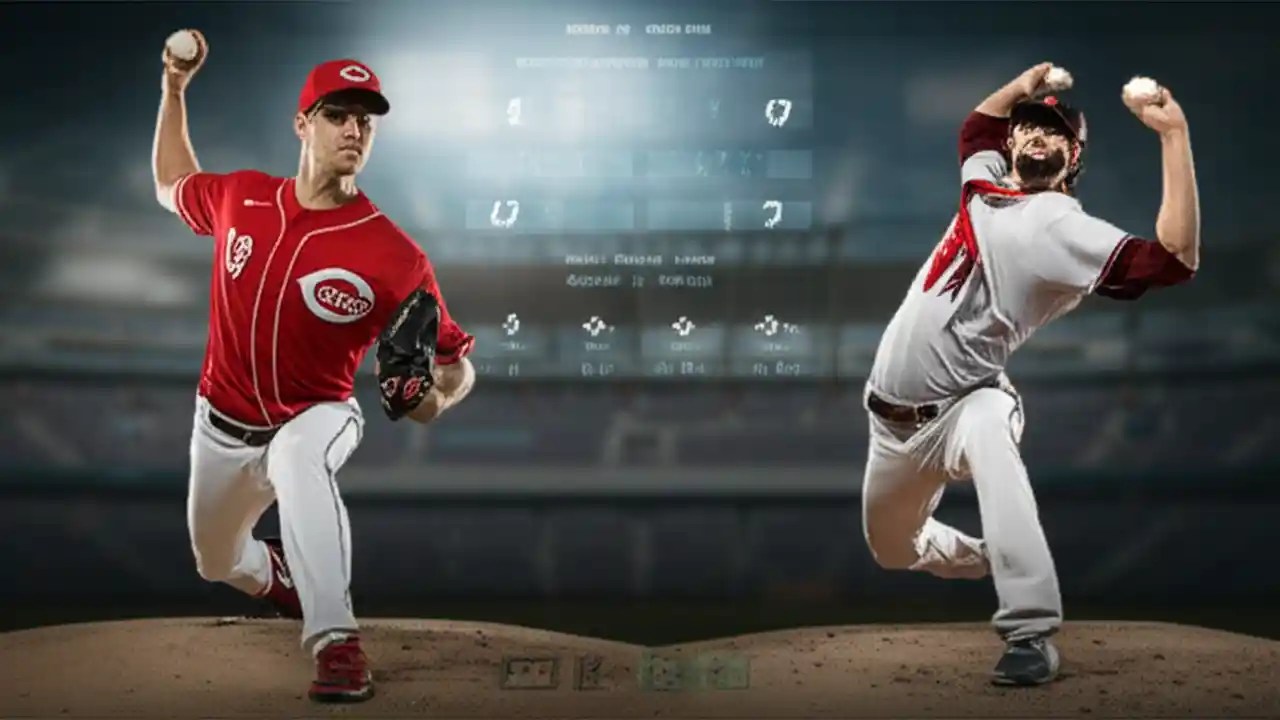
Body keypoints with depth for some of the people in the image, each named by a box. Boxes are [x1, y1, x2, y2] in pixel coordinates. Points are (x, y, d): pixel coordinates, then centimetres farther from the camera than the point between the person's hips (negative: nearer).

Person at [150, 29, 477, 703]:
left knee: (298, 456, -41)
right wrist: (174, 90, 7)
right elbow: (172, 188, 14)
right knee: (216, 563, 23)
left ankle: (336, 642, -38)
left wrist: (434, 394, -37)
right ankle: (279, 574, 60)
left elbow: (458, 365, -15)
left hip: (317, 416, -4)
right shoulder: (240, 197, -10)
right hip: (223, 425, 5)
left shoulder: (393, 256, -23)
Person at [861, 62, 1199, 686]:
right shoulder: (984, 179, 10)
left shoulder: (1065, 227, -12)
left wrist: (1174, 135, -26)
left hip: (961, 405, -7)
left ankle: (1032, 634, -42)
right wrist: (1026, 84, 14)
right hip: (894, 415, 7)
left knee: (987, 426, -44)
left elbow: (1176, 259, -27)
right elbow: (978, 122, 33)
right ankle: (989, 560, 52)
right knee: (892, 546, 21)